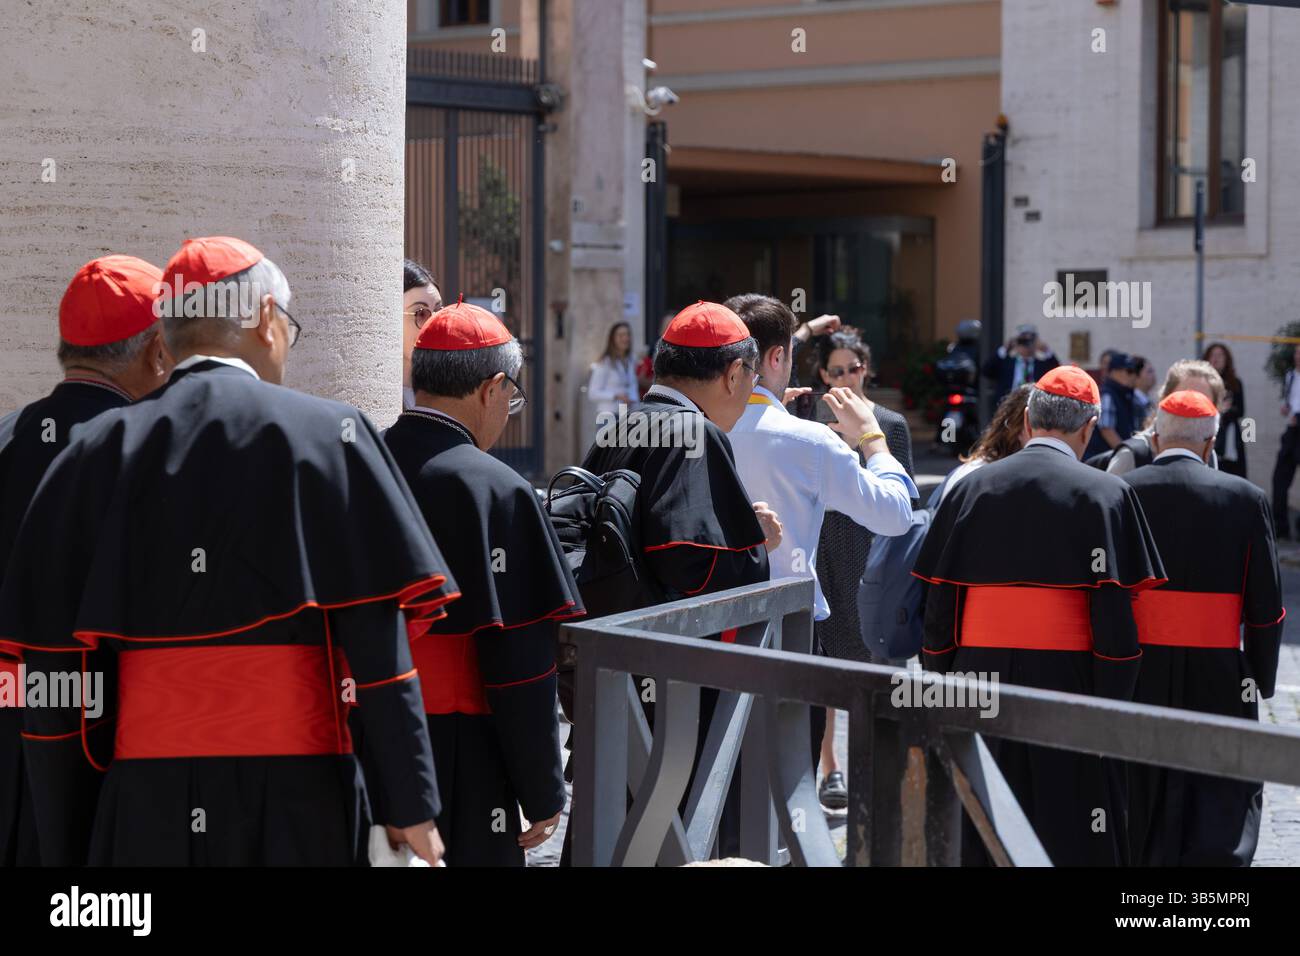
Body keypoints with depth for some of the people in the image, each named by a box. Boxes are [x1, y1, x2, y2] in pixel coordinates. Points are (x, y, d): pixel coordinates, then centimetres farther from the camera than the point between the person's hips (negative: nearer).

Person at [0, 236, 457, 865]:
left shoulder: (95, 452, 7)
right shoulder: (327, 434, -1)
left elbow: (51, 666, 5)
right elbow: (378, 644, -6)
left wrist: (63, 844, 10)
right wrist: (408, 805, -2)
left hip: (143, 804, 3)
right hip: (296, 804, -2)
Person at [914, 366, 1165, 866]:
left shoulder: (971, 487, 5)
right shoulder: (1104, 493, -4)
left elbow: (939, 600, 5)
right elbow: (1114, 610, -9)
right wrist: (1112, 707, -5)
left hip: (980, 682, 3)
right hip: (1067, 684, -3)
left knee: (978, 840, 8)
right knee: (1070, 836, 1)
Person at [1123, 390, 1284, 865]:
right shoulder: (1246, 499, -3)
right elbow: (1266, 606, -2)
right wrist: (1260, 679, 9)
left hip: (1138, 678, 2)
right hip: (1217, 680, -2)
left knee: (1141, 810, 14)